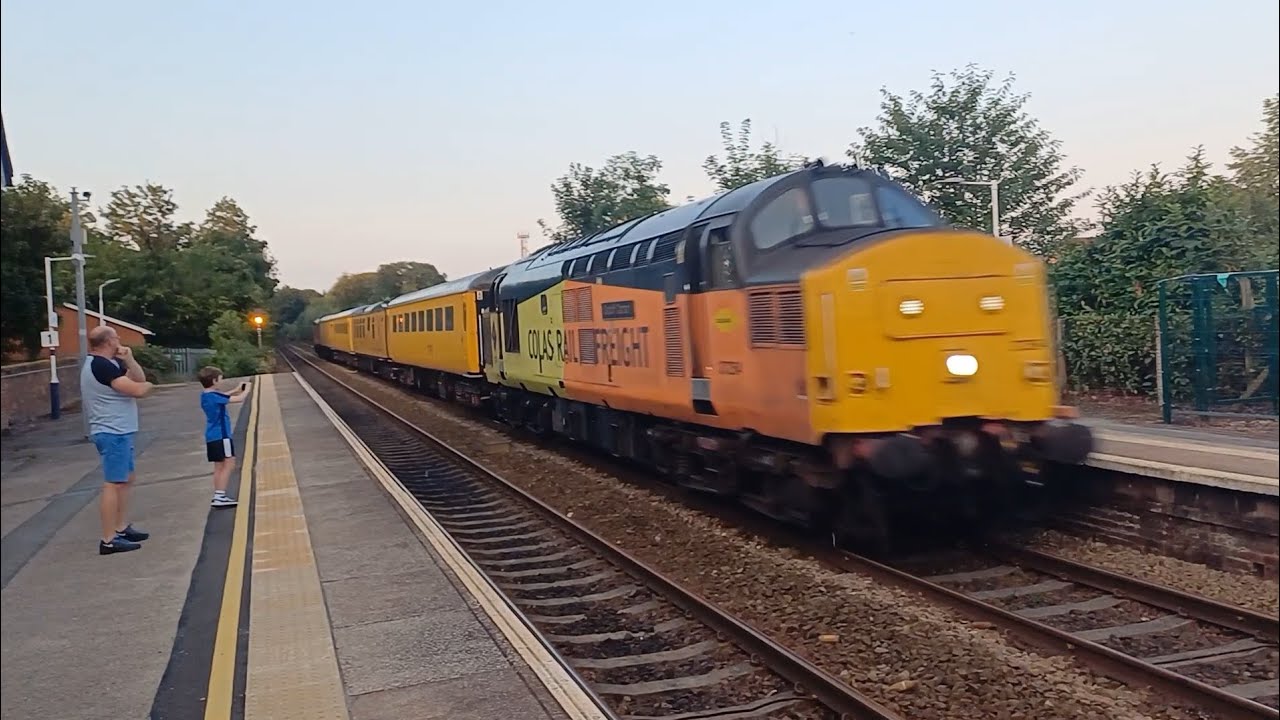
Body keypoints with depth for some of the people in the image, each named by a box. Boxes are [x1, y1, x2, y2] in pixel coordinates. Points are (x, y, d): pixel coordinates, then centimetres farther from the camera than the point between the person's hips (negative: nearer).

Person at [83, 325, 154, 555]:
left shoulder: (109, 363, 14)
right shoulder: (101, 366, -18)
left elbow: (140, 379, 14)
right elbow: (138, 390, -25)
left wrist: (129, 360, -2)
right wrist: (147, 386, -2)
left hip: (119, 432, 11)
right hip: (112, 433, -11)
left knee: (126, 480, 17)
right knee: (114, 484, -10)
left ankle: (122, 528, 25)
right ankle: (108, 540, -8)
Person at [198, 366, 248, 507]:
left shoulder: (205, 395, 9)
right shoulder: (215, 396, -18)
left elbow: (222, 396, 28)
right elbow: (239, 399, -16)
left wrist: (237, 389, 20)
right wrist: (246, 389, 2)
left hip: (212, 436, 9)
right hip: (221, 436, -9)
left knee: (219, 466, 13)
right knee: (229, 464, -6)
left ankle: (218, 496, 16)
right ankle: (219, 496, -10)